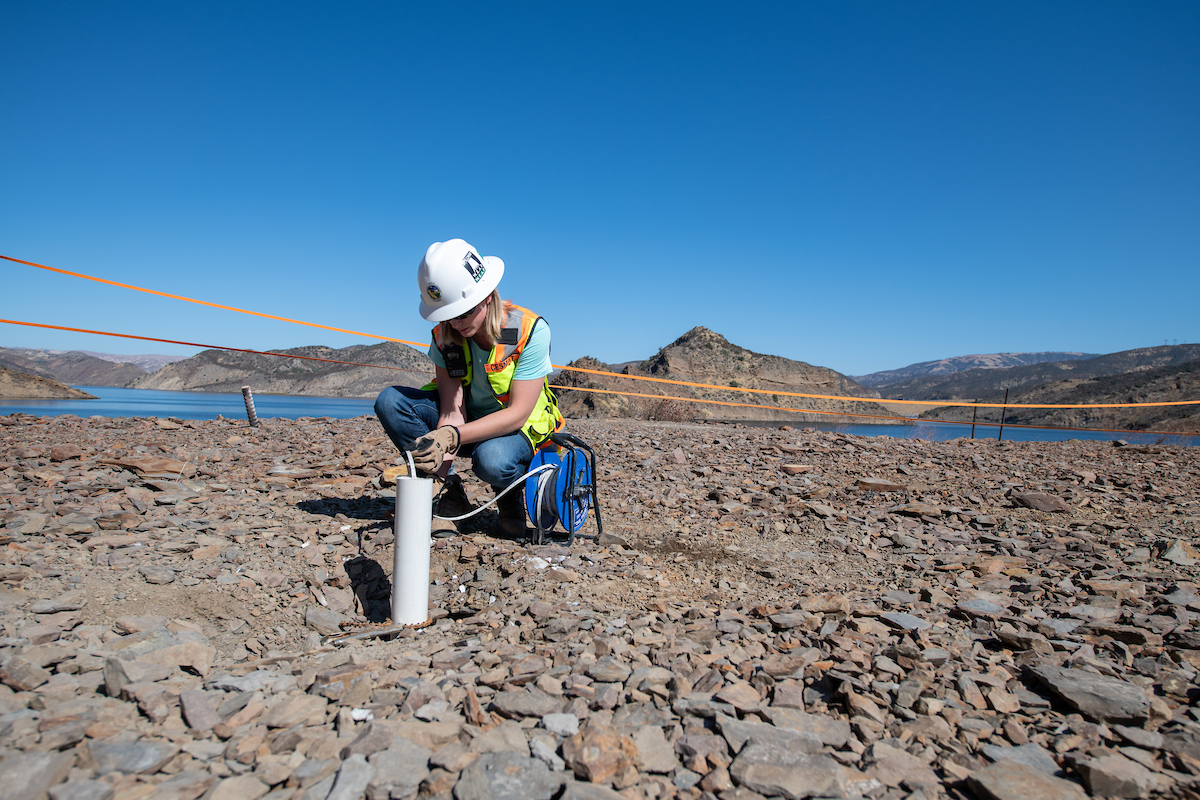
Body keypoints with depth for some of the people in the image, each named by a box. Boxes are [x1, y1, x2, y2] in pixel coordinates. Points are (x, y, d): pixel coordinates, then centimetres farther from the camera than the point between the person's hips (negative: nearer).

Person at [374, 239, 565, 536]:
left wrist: (452, 435, -40)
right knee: (390, 401, -18)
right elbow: (452, 410, -16)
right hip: (468, 421, 4)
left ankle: (511, 495, -2)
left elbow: (517, 413, -27)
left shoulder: (530, 330, -24)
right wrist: (439, 473, -31)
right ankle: (448, 487, -8)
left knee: (492, 459, -40)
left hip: (519, 428, -4)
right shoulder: (444, 335, -12)